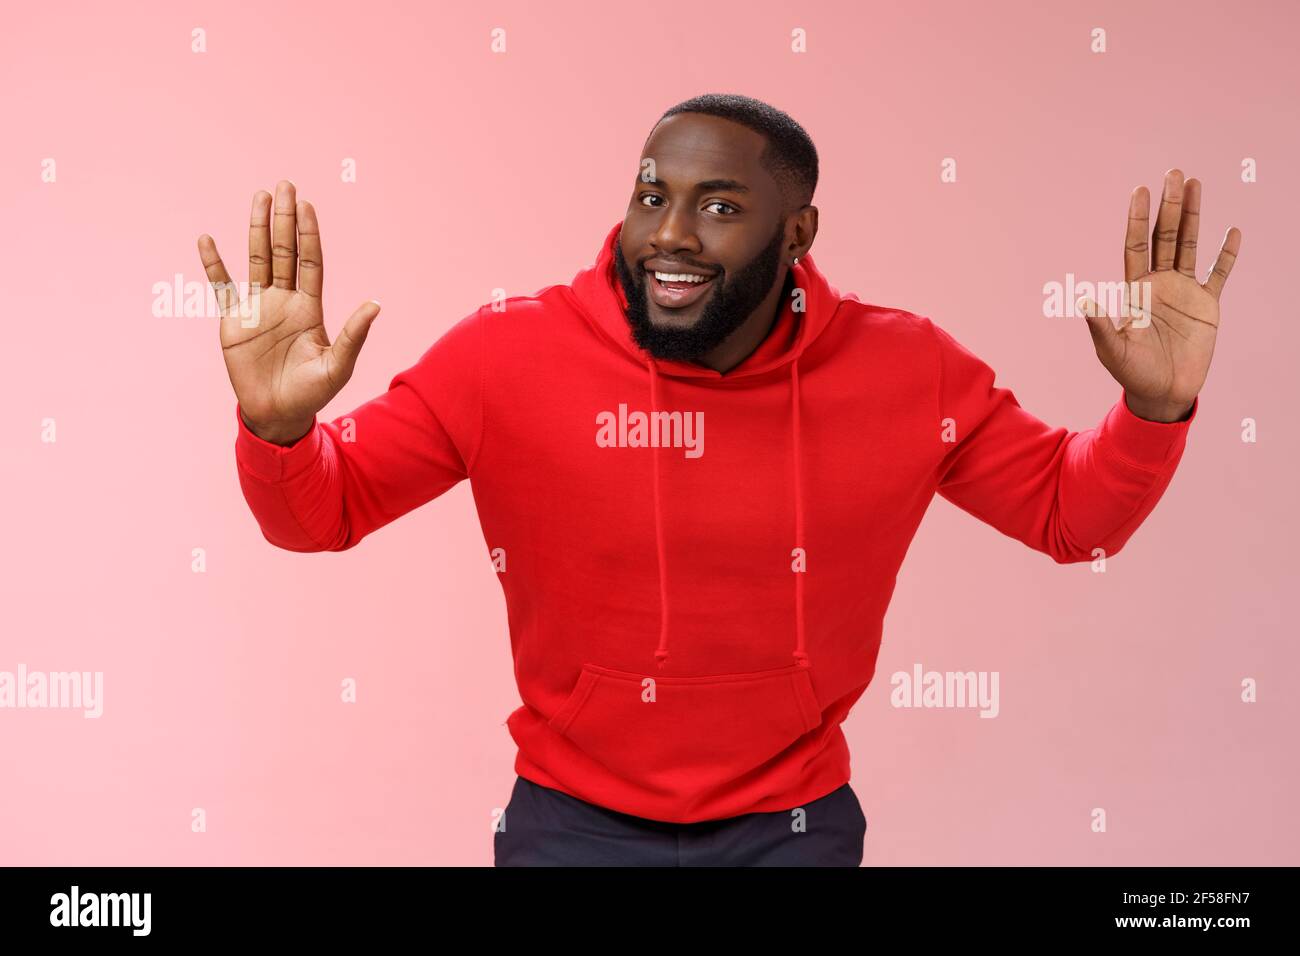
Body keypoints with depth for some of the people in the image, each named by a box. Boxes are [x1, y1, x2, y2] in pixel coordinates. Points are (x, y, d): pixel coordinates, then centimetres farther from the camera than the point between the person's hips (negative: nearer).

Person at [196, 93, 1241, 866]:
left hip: (793, 824, 1)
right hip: (573, 822, 0)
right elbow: (322, 508, -8)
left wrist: (1154, 408, -18)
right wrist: (277, 425, -30)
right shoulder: (509, 356, -16)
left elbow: (1070, 510, 1)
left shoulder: (906, 372, -12)